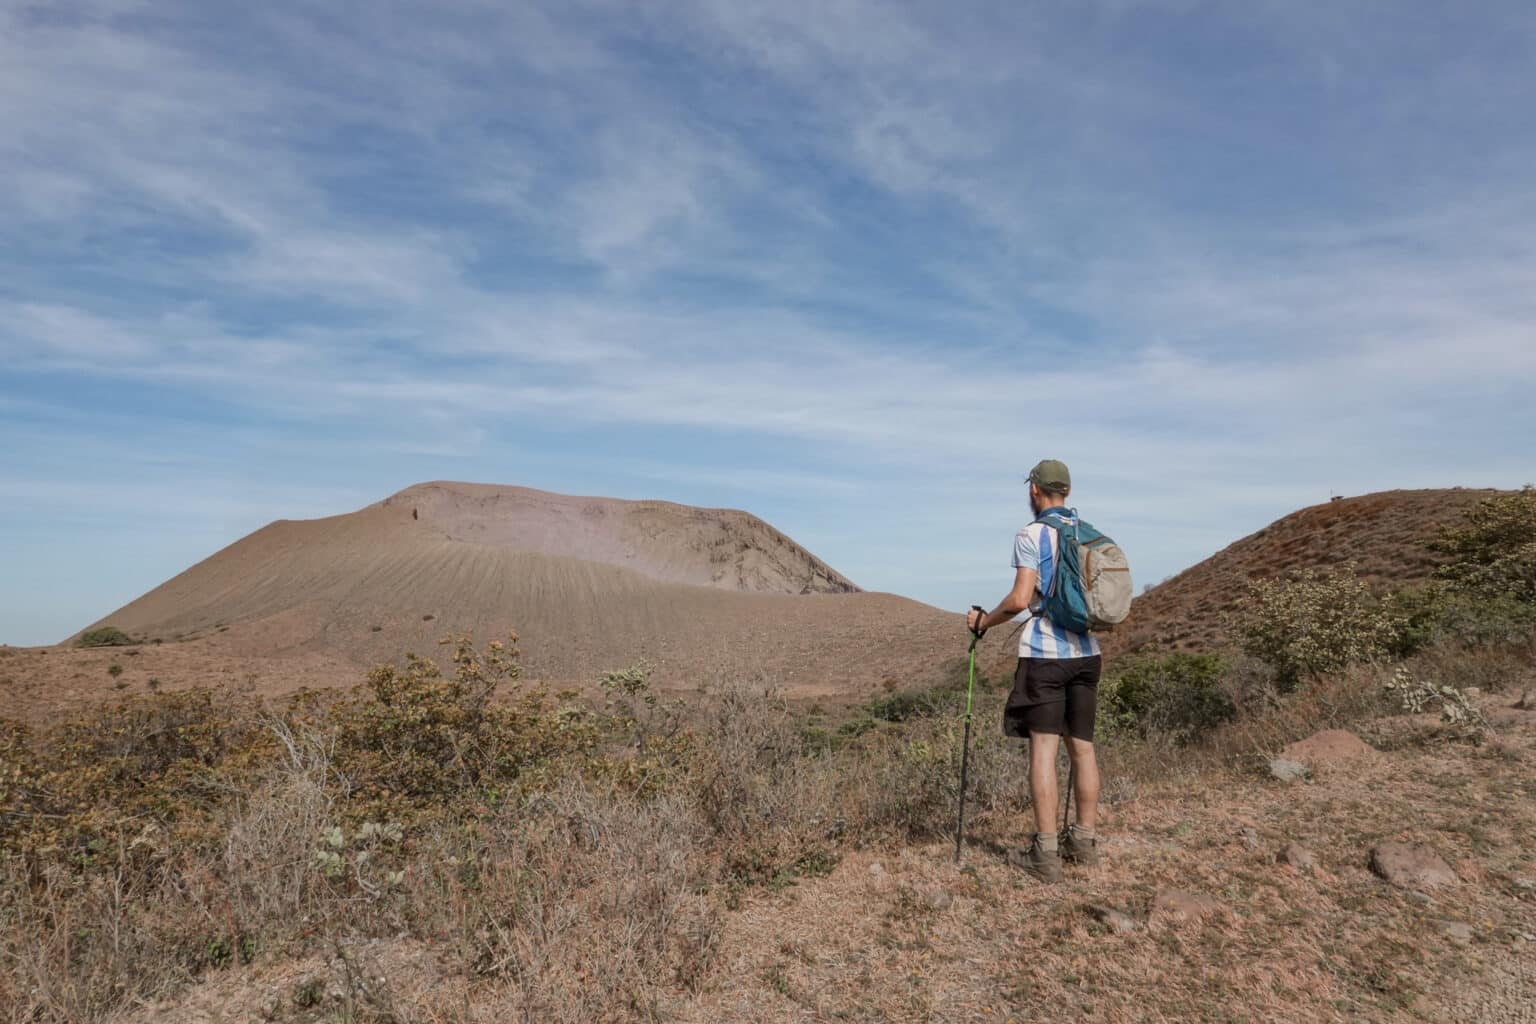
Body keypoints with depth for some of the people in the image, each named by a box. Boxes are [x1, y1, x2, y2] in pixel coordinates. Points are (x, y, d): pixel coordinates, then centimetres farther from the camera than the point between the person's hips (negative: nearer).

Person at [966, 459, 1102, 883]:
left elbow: (1020, 599, -15)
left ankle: (1045, 852, -2)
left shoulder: (1031, 535, -8)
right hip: (1086, 652, 6)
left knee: (1043, 748, -3)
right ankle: (1084, 841, 22)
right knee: (1082, 747, 13)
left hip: (1044, 653, -6)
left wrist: (984, 621, 0)